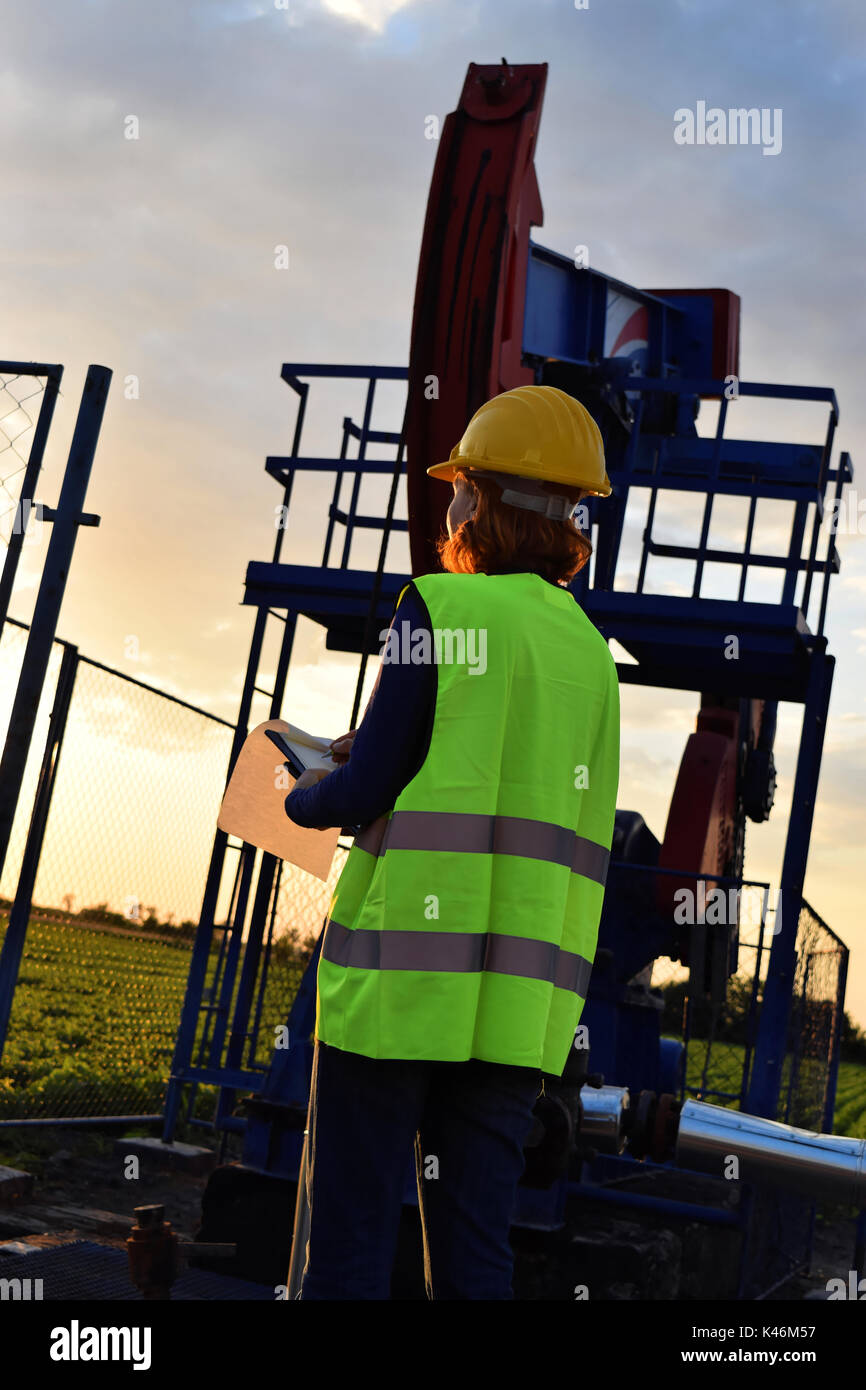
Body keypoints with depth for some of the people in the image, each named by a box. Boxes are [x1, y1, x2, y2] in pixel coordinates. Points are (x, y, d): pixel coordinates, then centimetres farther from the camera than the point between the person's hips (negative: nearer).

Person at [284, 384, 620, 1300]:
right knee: (474, 1255, 10)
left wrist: (303, 799, 15)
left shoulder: (440, 610, -6)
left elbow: (365, 791, -8)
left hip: (405, 966, -5)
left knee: (350, 1238, 3)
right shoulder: (590, 650, 13)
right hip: (517, 996, 6)